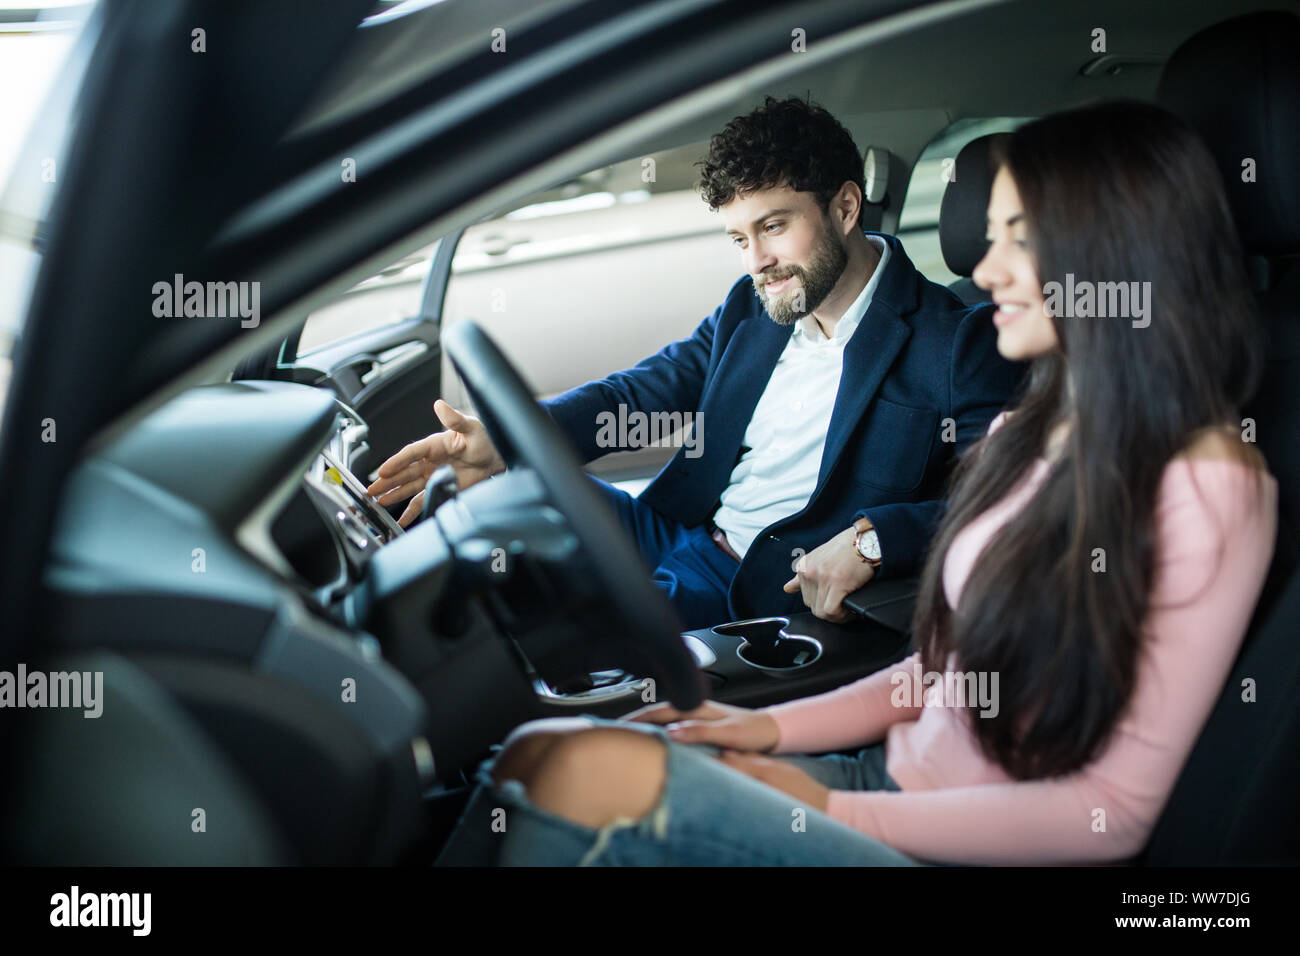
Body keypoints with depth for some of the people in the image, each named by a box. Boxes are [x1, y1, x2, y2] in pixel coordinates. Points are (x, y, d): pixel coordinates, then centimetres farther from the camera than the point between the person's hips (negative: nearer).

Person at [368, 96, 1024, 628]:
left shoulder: (958, 345, -10)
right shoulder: (753, 305, 11)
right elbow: (642, 390, 6)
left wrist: (872, 538, -32)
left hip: (768, 588, -6)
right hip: (676, 531, 7)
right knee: (499, 490, -5)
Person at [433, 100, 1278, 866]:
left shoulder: (1208, 487, -13)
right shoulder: (1024, 438, 12)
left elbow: (1118, 811, -14)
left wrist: (838, 812, -13)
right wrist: (775, 728, 3)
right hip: (897, 780, 7)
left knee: (594, 773, -26)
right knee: (539, 749, -14)